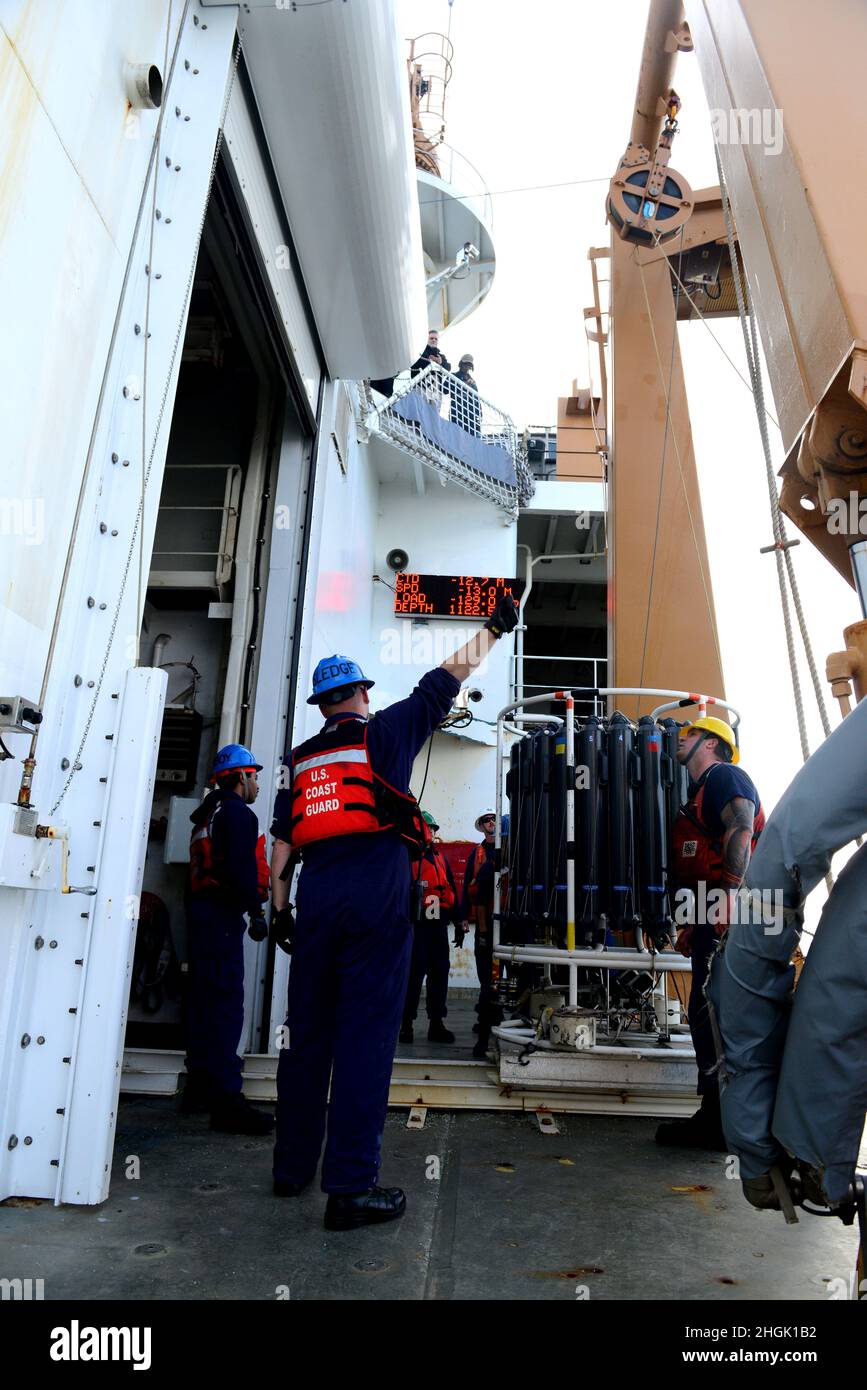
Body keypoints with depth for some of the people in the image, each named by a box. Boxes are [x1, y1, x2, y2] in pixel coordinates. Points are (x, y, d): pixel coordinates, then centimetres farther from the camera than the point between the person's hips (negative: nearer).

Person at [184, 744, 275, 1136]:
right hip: (223, 914, -10)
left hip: (203, 910, 10)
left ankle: (201, 1086, 25)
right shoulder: (238, 814, -10)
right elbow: (242, 870, -21)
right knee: (226, 1003, -11)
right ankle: (225, 1100, -12)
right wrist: (257, 912, -15)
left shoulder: (209, 813, 20)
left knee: (205, 999, 15)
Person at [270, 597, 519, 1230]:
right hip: (376, 894, -5)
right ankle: (351, 1187, 2)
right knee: (365, 1035, -2)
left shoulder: (301, 758, 16)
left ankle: (292, 1166, 26)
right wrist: (493, 629, 18)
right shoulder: (385, 732, 3)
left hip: (317, 894, 5)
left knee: (307, 1029, 13)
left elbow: (282, 844, 14)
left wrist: (280, 907, 20)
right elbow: (445, 681, 8)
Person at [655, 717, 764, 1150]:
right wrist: (694, 925, 24)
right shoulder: (699, 793, 28)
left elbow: (741, 831, -19)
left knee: (713, 1012, -9)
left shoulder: (725, 775, -1)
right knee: (708, 1013, 11)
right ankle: (717, 1117, 19)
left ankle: (721, 1119, -4)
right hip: (714, 919, 10)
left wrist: (727, 897, -28)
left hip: (730, 914, -10)